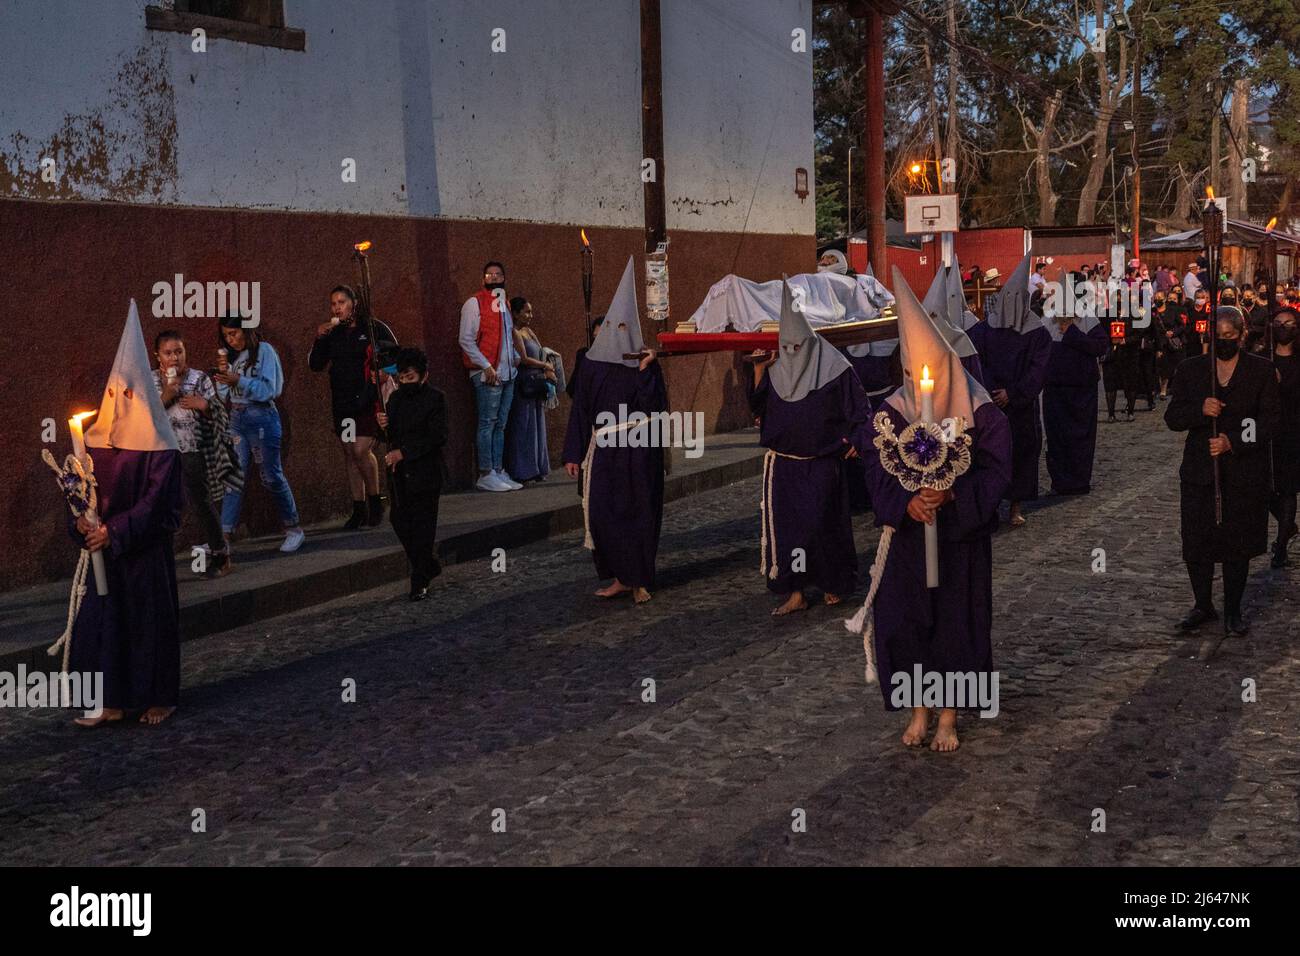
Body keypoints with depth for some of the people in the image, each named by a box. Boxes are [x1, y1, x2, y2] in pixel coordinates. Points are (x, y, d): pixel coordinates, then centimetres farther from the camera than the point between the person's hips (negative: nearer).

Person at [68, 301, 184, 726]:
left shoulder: (159, 447, -10)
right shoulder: (97, 439, 5)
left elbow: (156, 502, -13)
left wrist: (114, 530, -19)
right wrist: (83, 520, -11)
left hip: (146, 548, -5)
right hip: (104, 545, 5)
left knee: (149, 619, 4)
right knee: (97, 618, 2)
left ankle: (160, 699, 18)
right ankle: (111, 701, 12)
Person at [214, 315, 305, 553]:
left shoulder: (263, 350, -5)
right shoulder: (232, 356, 13)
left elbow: (268, 390, -12)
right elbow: (224, 396, 13)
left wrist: (238, 380, -21)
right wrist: (223, 373, -3)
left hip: (261, 417, -6)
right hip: (236, 418, 6)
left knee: (271, 477, 0)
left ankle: (293, 529, 14)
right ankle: (224, 536, -6)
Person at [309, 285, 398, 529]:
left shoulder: (374, 328, -4)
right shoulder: (332, 333, 9)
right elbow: (315, 365, 9)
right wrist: (319, 339, -4)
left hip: (369, 401, -5)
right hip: (342, 403, 6)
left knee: (361, 451, -16)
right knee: (349, 454, 8)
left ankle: (375, 500, 5)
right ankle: (359, 509, 17)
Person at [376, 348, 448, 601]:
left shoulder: (435, 399, -8)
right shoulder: (396, 398, 11)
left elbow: (437, 437, -17)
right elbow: (392, 436, 17)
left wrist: (404, 452, -21)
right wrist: (384, 426, -6)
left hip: (424, 474, -6)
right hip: (399, 474, 6)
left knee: (422, 528, -2)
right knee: (399, 521, 7)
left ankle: (420, 582, 5)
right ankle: (431, 566, 24)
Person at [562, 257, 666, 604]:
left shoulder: (646, 364, 0)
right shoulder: (591, 364, 5)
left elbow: (656, 408, -11)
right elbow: (580, 409, 6)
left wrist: (645, 371, -19)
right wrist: (573, 453, 3)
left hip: (638, 450, -2)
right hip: (602, 449, 2)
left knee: (637, 512, 1)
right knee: (602, 514, -1)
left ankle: (640, 580, 11)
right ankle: (620, 577, 12)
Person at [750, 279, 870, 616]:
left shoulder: (833, 368, -6)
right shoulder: (776, 371, 6)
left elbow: (860, 409, -3)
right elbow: (758, 407, 6)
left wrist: (854, 440, -15)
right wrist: (759, 372, -4)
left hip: (822, 464, -4)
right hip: (783, 465, 4)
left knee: (822, 524, 2)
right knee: (784, 524, 1)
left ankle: (833, 584, 22)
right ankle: (795, 592, 7)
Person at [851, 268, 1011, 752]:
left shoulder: (981, 415, -7)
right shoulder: (891, 414, -1)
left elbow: (995, 471, -12)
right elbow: (878, 469, -6)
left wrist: (949, 494, -26)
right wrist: (907, 501, -24)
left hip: (962, 535, -2)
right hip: (909, 533, 2)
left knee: (956, 620, 5)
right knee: (900, 620, 0)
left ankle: (948, 717, 19)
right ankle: (919, 710, 18)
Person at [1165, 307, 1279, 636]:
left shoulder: (1262, 370, 0)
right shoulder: (1190, 369, 5)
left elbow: (1270, 422, -4)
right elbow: (1172, 417, 3)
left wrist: (1232, 442, -18)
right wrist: (1200, 410, -18)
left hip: (1245, 471, -1)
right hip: (1199, 470, 1)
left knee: (1237, 545, 6)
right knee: (1196, 543, 3)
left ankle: (1233, 611, 19)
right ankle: (1203, 605, 22)